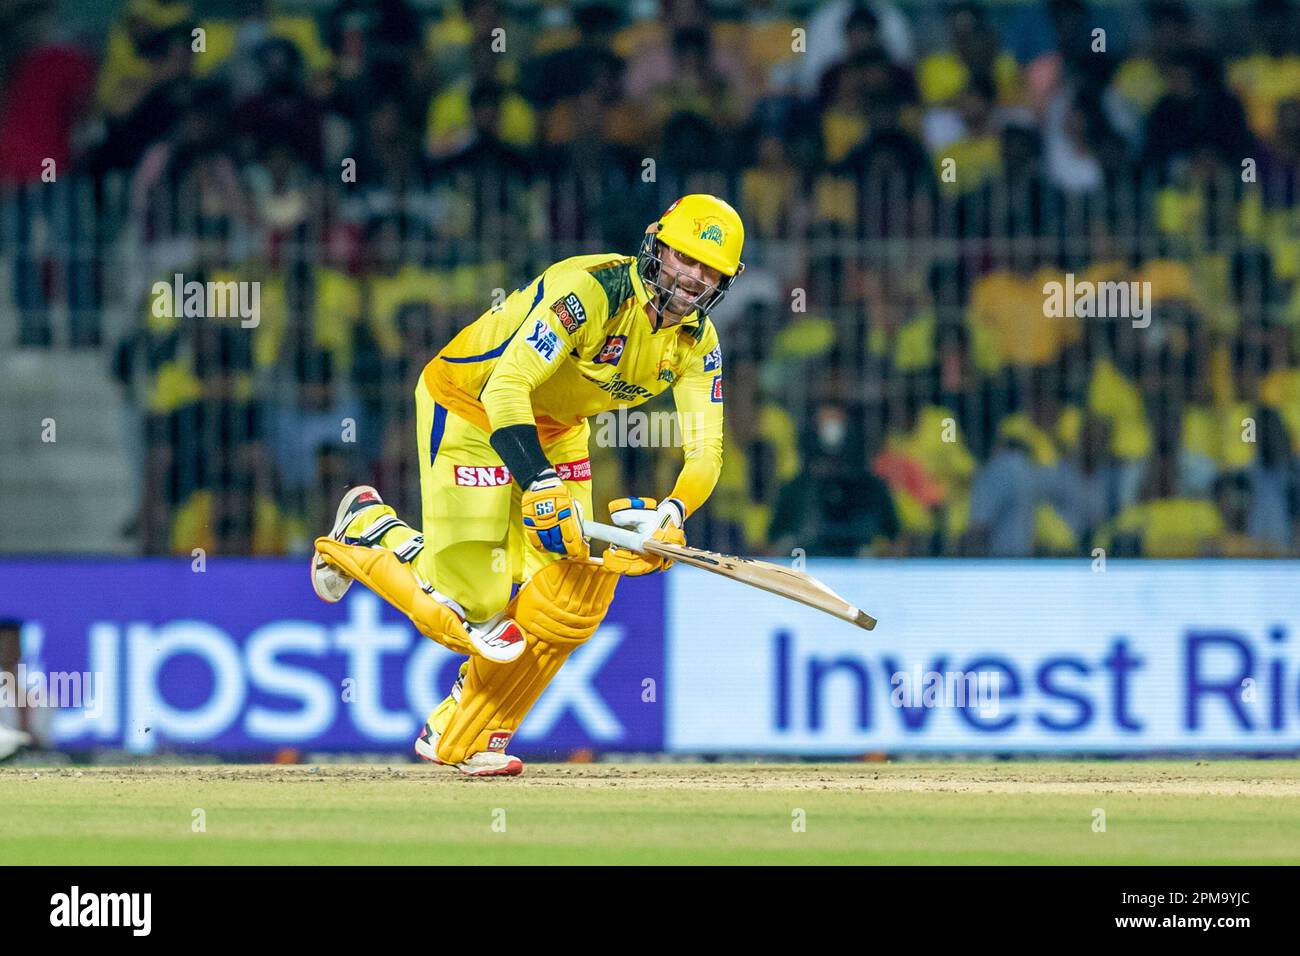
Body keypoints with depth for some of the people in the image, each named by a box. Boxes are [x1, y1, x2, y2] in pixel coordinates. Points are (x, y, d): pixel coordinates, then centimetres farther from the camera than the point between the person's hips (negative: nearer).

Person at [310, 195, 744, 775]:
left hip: (556, 431, 7)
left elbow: (705, 450, -13)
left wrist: (673, 512, -35)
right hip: (470, 407, -7)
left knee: (564, 607, -5)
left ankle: (463, 741, 13)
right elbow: (508, 386, -38)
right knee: (468, 612, -13)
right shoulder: (591, 290, -31)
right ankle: (370, 529, 17)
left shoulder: (697, 342, -9)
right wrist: (543, 488, -48)